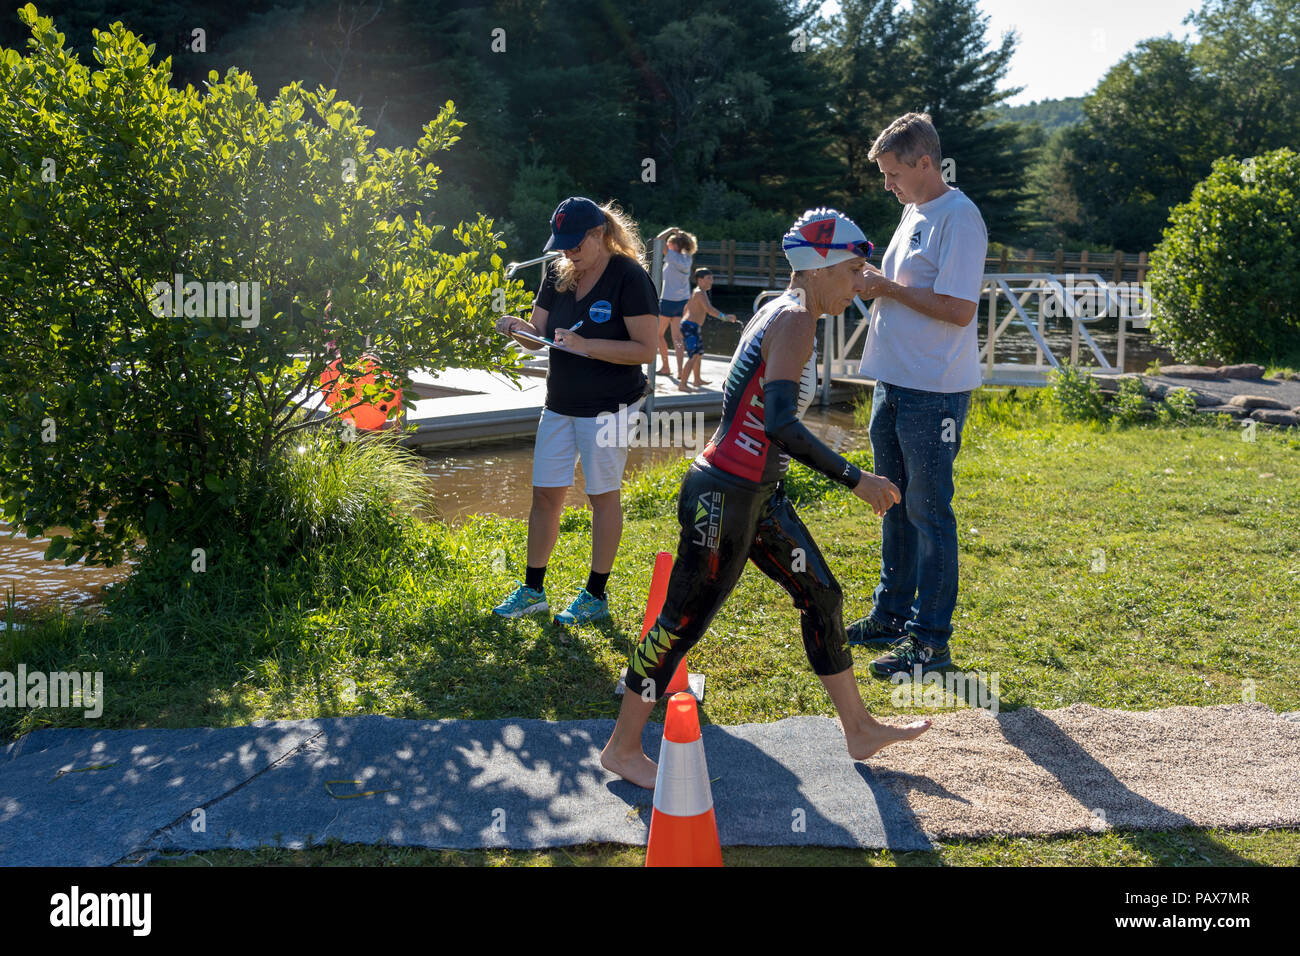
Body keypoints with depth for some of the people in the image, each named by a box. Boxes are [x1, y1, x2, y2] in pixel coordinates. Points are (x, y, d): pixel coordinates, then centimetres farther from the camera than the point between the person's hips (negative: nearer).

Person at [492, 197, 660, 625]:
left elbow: (646, 350, -17)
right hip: (559, 404, 6)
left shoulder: (629, 277, -13)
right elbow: (539, 335, 10)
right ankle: (532, 590, 21)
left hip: (608, 408, -6)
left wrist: (586, 345, -25)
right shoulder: (558, 273, 6)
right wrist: (520, 328, -13)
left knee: (603, 496, 5)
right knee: (545, 494, 9)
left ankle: (596, 595, 18)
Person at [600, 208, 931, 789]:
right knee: (684, 620, 1)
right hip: (723, 496, -11)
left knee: (821, 596, 16)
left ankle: (859, 731, 30)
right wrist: (855, 480, -27)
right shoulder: (795, 320, -18)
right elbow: (781, 425, -31)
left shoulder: (782, 313, 12)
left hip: (757, 494, 11)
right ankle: (622, 750, 16)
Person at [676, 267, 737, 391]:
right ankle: (682, 384, -20)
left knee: (699, 353, 24)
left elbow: (685, 309, 25)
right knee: (694, 356, -16)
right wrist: (725, 317, -37)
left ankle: (697, 380, 39)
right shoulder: (700, 293, -14)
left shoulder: (695, 292, 18)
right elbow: (708, 309, -30)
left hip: (686, 325, 11)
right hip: (691, 326, -11)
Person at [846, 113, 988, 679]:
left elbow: (958, 308, -21)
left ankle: (931, 641, 5)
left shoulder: (959, 217, -14)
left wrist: (887, 288, -14)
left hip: (934, 392, -9)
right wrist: (866, 281, 5)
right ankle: (891, 616, 30)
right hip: (894, 382, 9)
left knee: (929, 513, -4)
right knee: (895, 505, 17)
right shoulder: (914, 211, 15)